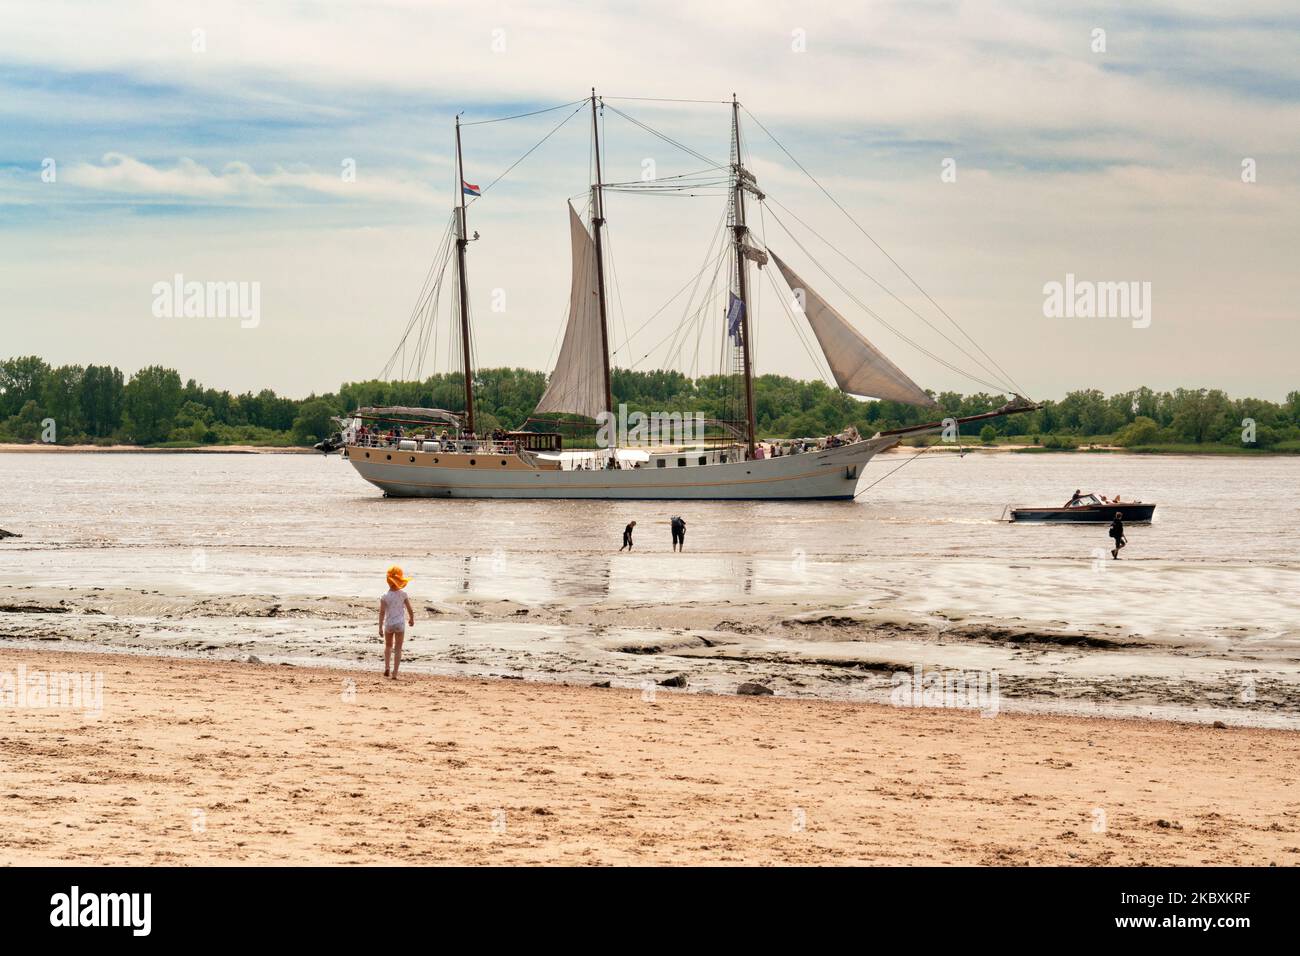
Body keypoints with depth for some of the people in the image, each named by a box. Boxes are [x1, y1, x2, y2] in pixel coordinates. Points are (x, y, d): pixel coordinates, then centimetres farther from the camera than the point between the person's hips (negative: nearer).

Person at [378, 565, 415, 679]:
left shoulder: (385, 596, -10)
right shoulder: (403, 595, -7)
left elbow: (382, 612, -13)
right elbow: (410, 610, -1)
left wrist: (380, 628, -10)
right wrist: (412, 619, 19)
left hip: (388, 624, 0)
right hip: (400, 624, 0)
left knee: (388, 646, 24)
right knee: (398, 649, 4)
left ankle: (387, 667, 13)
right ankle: (395, 673, -1)